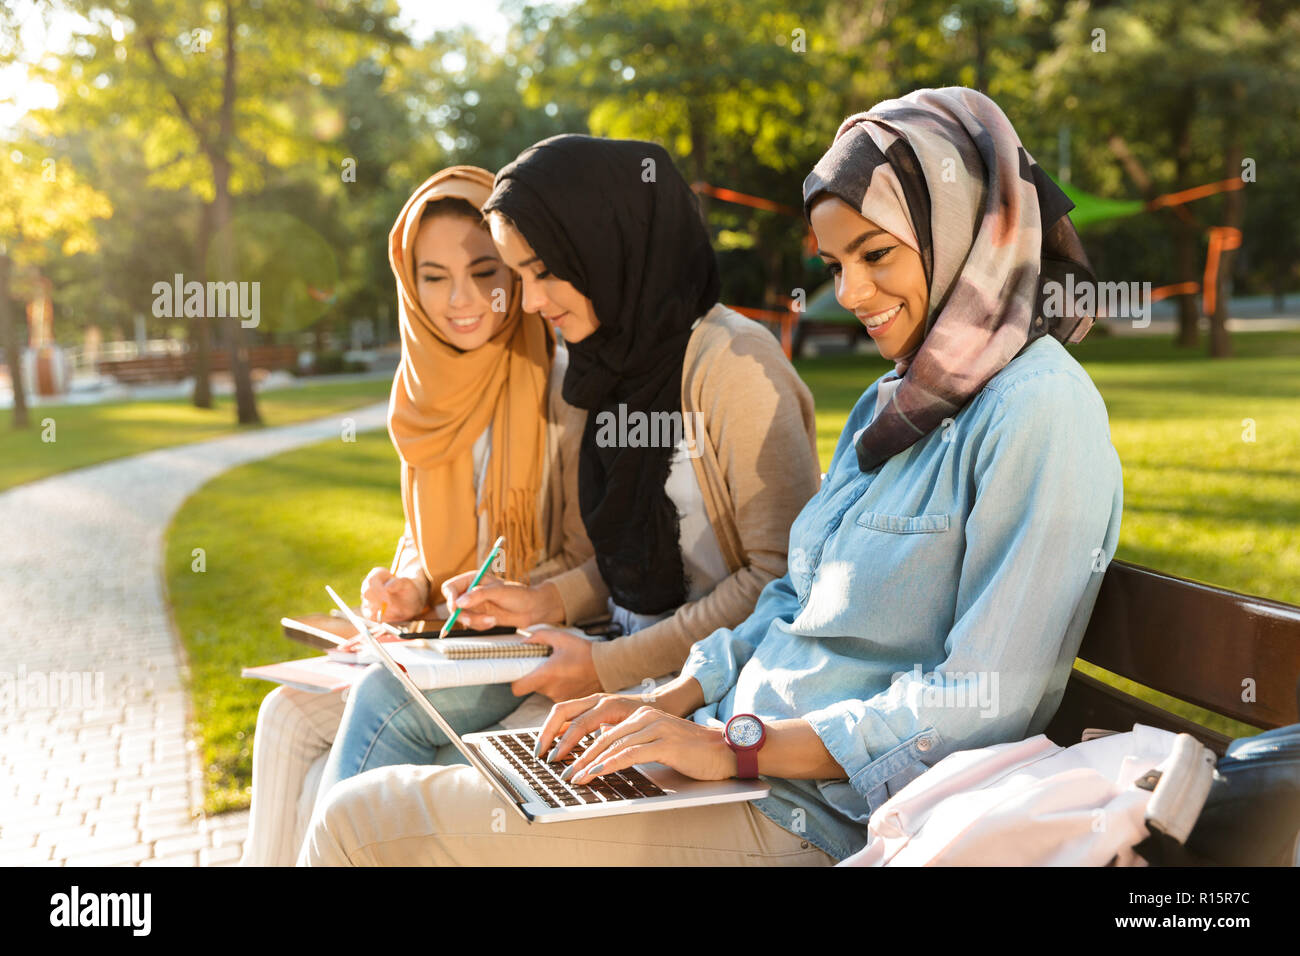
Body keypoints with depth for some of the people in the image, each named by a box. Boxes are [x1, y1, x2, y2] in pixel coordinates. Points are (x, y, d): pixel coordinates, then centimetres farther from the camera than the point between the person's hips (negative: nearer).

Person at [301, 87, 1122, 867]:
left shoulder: (1038, 408, -14)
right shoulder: (890, 403, 15)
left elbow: (989, 699, -19)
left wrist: (738, 746, -18)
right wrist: (673, 701, 2)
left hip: (818, 817, -8)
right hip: (746, 761, 8)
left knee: (366, 823, -9)